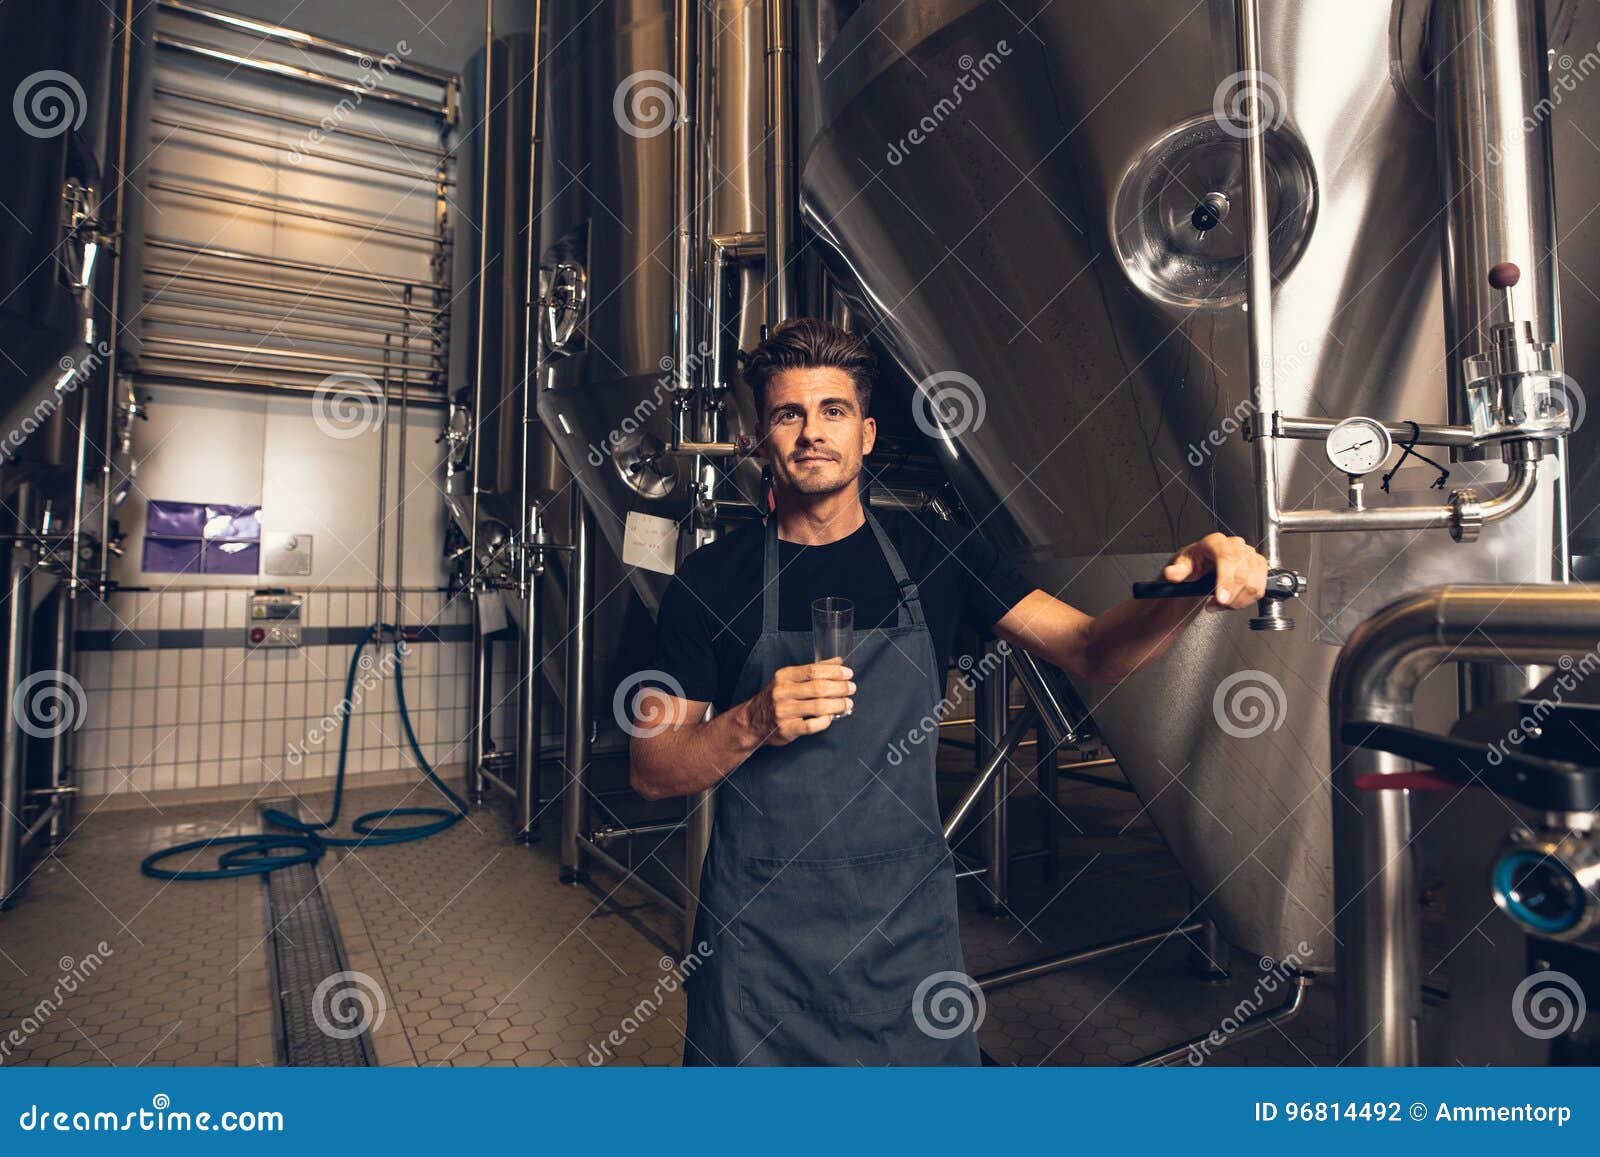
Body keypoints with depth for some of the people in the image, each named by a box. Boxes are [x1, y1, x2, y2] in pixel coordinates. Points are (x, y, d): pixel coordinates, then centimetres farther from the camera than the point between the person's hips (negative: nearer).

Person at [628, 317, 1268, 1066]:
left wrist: (1193, 583, -24)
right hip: (760, 929, -1)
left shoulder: (935, 553, -1)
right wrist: (755, 724, -24)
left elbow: (1093, 651, -5)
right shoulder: (713, 579, -7)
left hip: (908, 920, 2)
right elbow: (649, 772, -5)